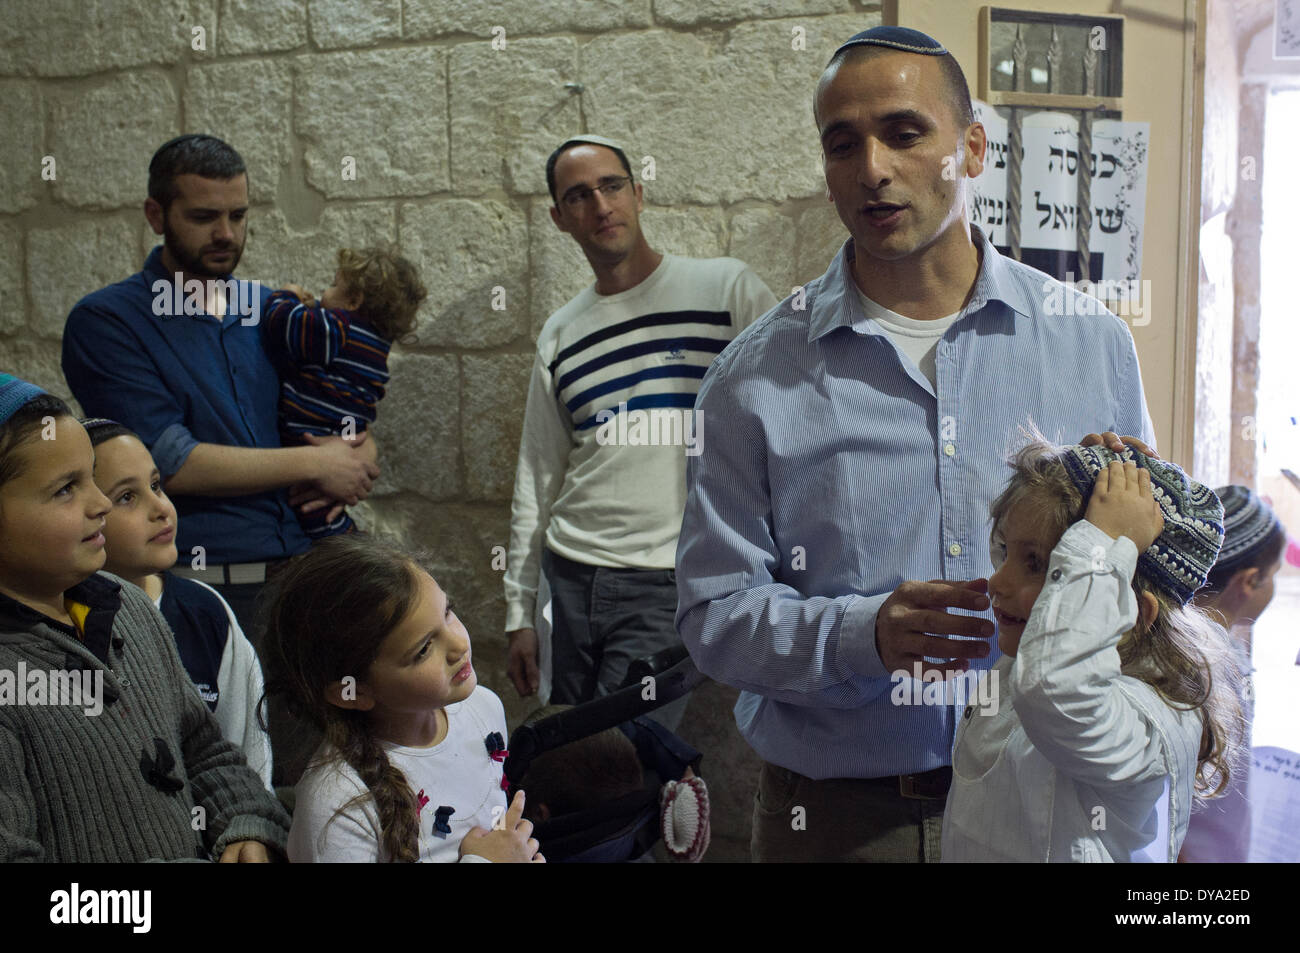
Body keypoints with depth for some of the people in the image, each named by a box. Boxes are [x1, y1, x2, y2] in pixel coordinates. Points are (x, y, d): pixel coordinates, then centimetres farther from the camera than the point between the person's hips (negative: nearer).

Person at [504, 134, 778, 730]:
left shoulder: (726, 290, -2)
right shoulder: (559, 336, 12)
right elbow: (537, 480, 16)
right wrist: (519, 614, 15)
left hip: (672, 589, -5)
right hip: (570, 580, 5)